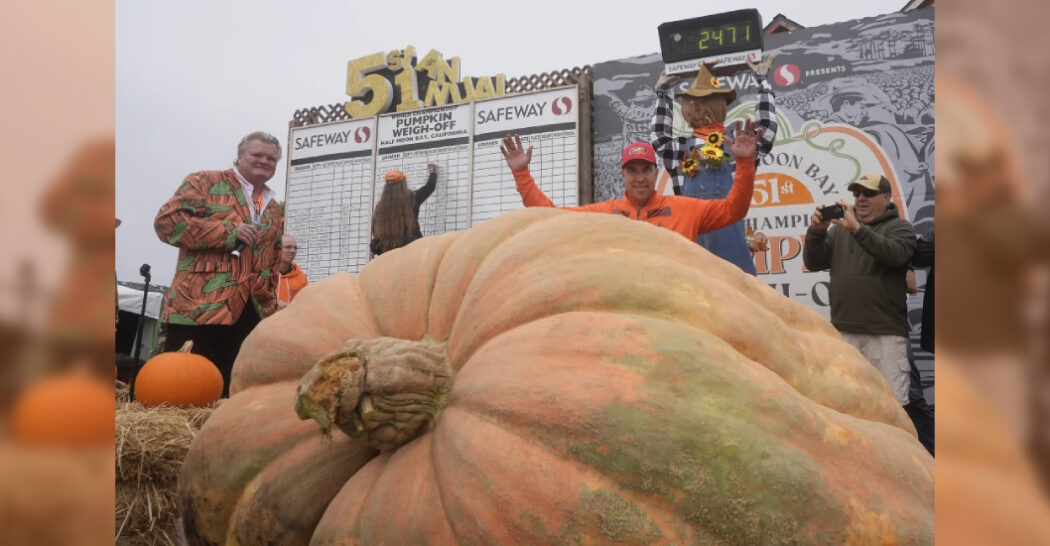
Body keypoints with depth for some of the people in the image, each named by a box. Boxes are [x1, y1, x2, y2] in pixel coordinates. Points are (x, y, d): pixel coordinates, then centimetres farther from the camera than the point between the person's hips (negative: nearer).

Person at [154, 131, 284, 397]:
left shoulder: (274, 209, 21)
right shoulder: (206, 182, 3)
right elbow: (167, 220, -9)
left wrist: (270, 307, 16)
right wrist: (229, 232, -13)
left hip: (251, 314, 6)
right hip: (199, 307, -5)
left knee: (234, 391, 5)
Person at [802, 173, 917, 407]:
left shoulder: (900, 227, 6)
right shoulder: (840, 229, 17)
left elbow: (896, 255, -15)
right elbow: (814, 263, 10)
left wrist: (858, 229, -23)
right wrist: (816, 231, -7)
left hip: (885, 332, -4)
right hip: (843, 331, 4)